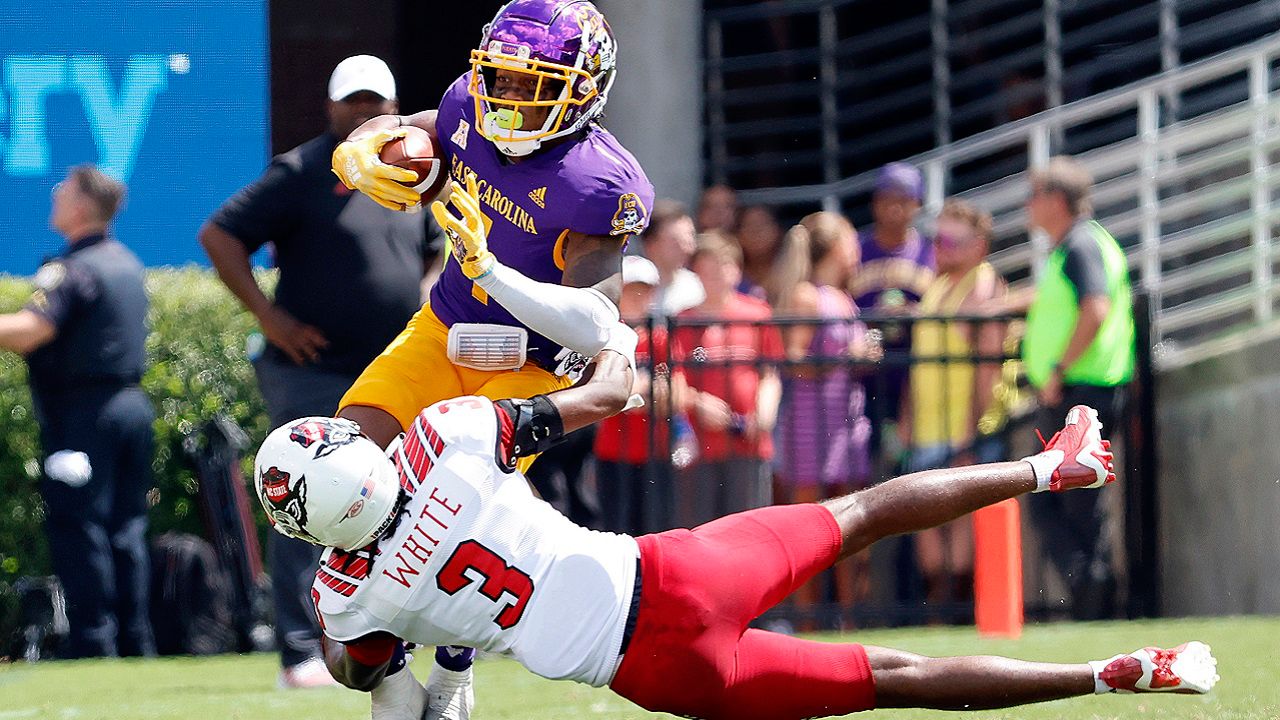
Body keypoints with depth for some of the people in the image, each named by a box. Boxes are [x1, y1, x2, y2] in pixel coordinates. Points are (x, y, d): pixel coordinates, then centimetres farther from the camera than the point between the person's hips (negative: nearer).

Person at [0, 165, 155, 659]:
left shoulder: (72, 269, -14)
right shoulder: (127, 263, 15)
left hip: (82, 411, -9)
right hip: (131, 403, 9)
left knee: (78, 527, -6)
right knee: (126, 529, 11)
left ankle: (91, 642, -9)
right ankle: (136, 642, 11)